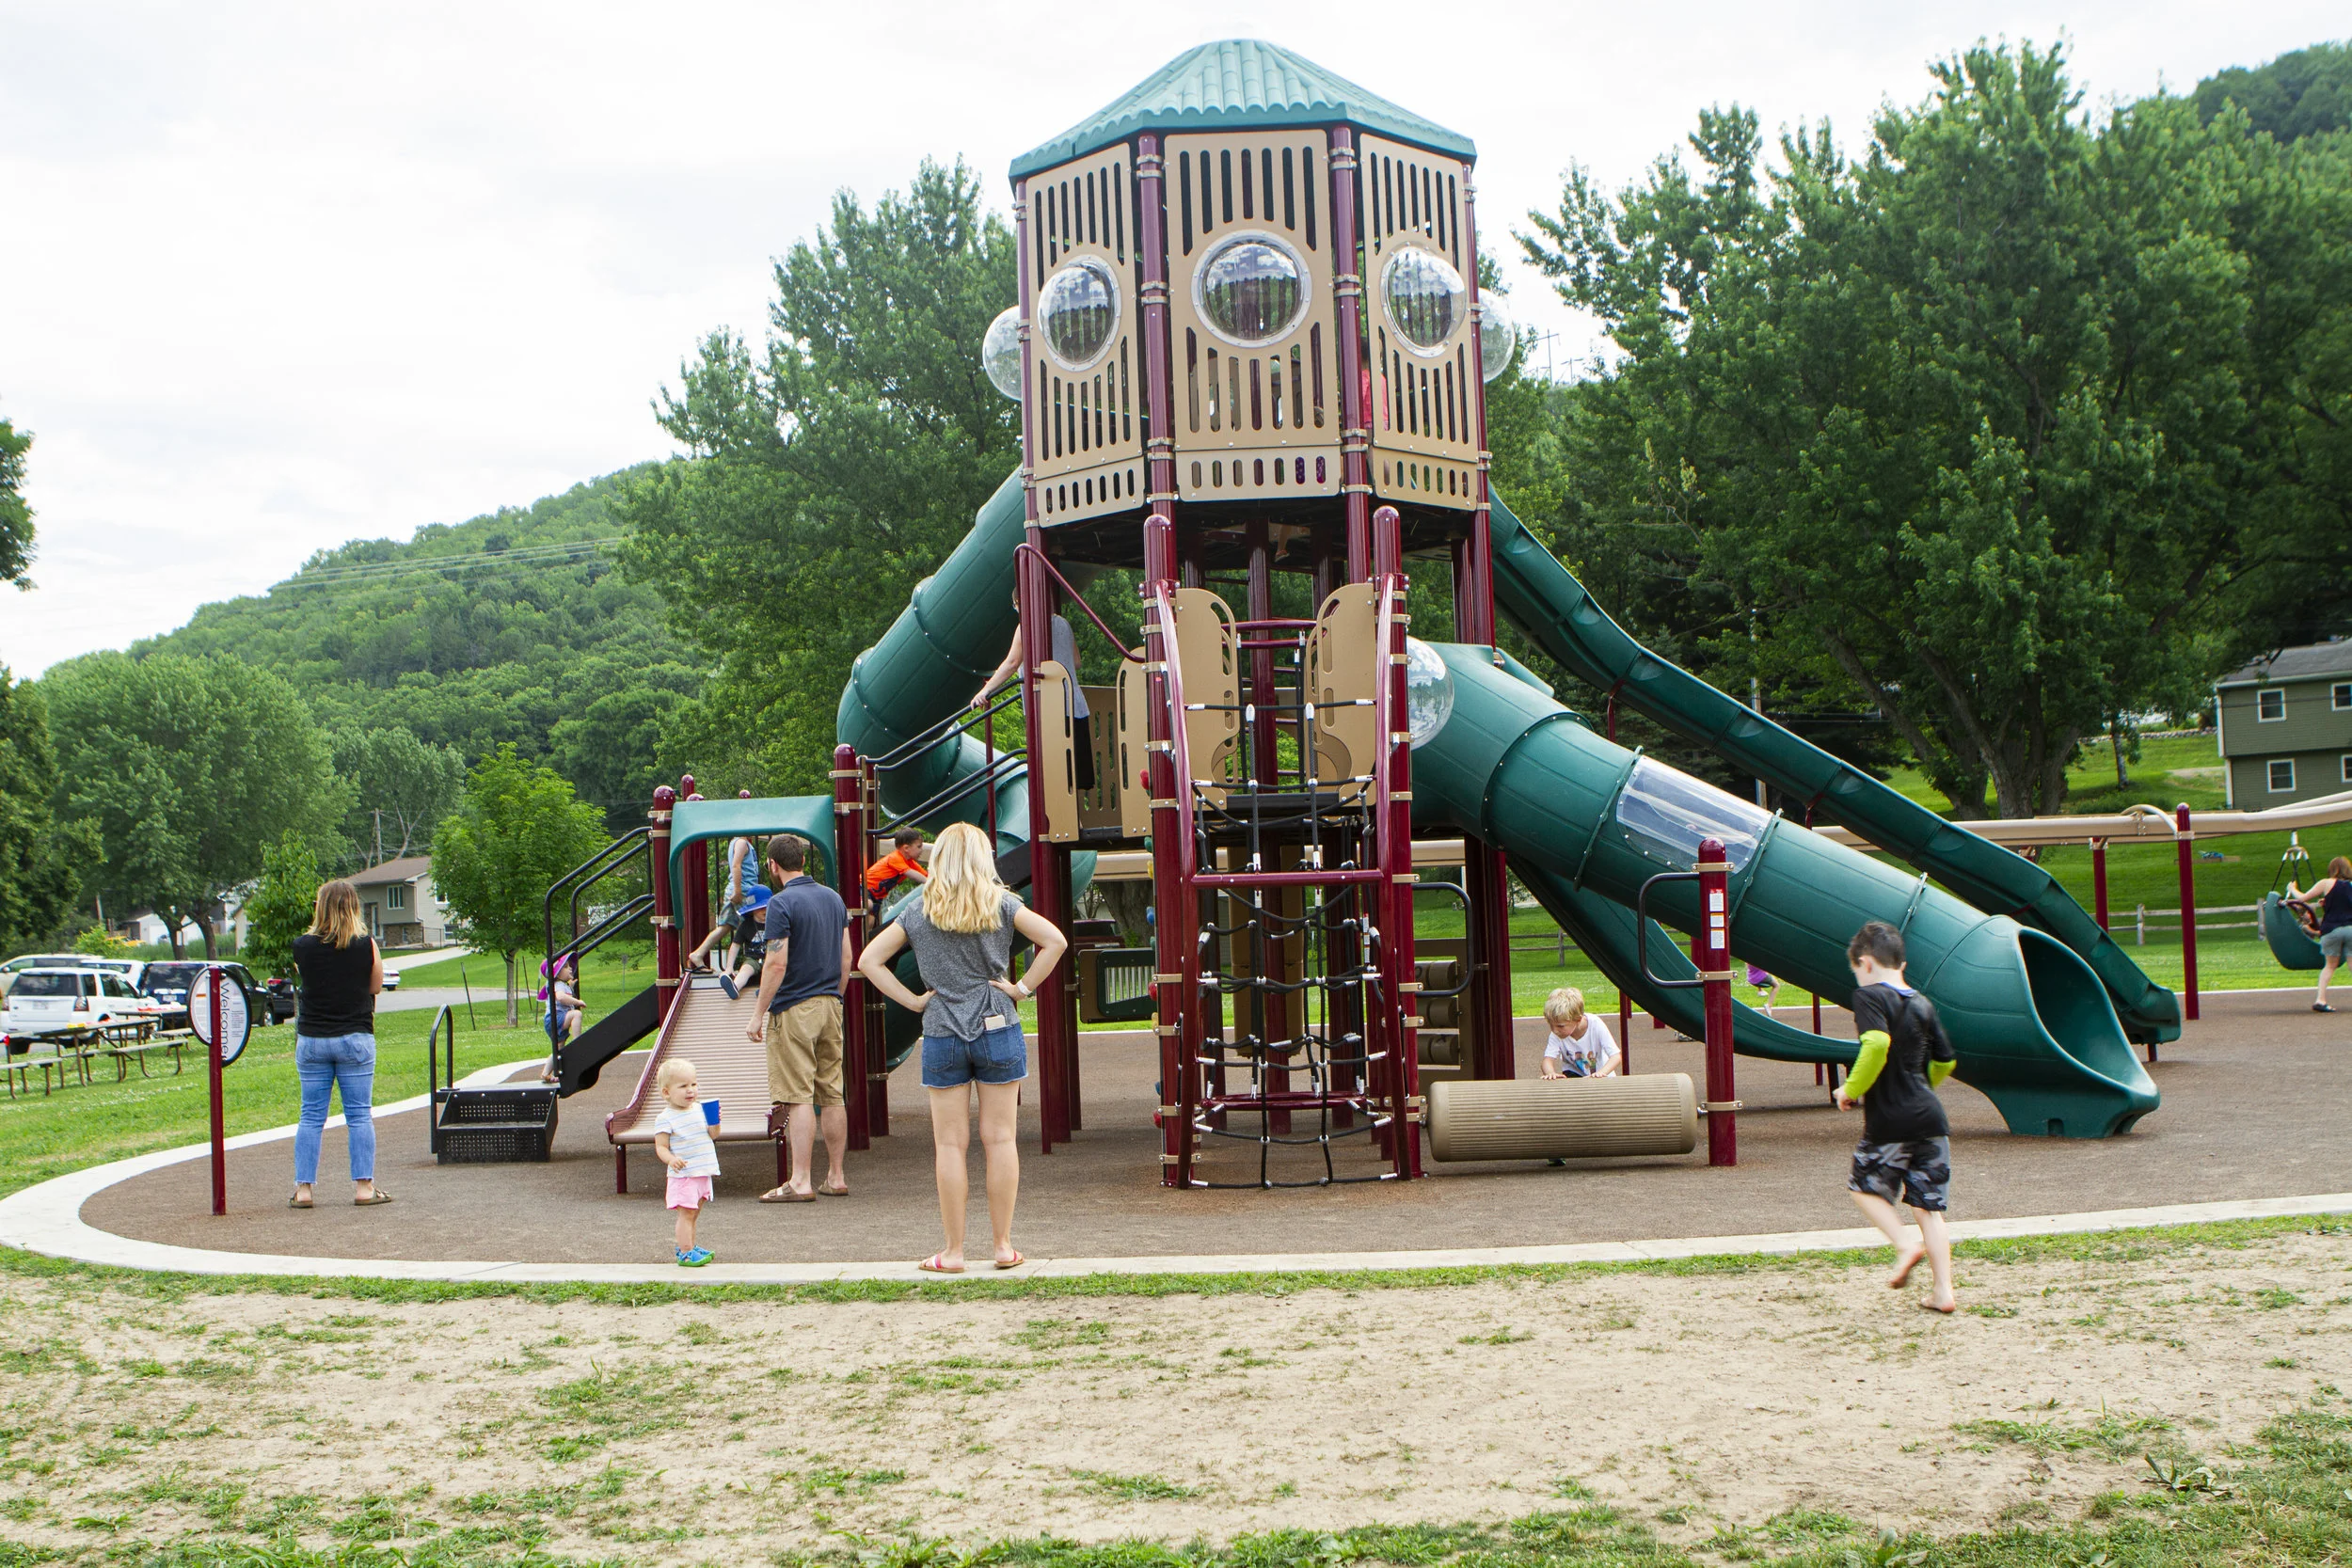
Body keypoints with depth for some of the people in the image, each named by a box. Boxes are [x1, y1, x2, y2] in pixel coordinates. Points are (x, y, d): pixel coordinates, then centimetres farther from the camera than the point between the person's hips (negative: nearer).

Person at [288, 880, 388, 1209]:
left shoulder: (303, 946, -5)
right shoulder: (365, 945, -8)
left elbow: (303, 975, 11)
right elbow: (375, 986, 2)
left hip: (311, 1039, 2)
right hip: (355, 1038, -2)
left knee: (311, 1117, 8)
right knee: (359, 1115, 3)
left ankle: (303, 1188, 7)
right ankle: (364, 1186, 2)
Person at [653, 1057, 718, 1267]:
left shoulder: (700, 1109, 8)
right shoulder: (665, 1119, -11)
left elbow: (713, 1135, 14)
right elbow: (661, 1147, -12)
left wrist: (714, 1121, -6)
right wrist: (671, 1159, -32)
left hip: (703, 1172, 6)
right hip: (683, 1174, -6)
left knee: (694, 1212, 15)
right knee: (687, 1212, -7)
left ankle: (688, 1246, 26)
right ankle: (686, 1252, -4)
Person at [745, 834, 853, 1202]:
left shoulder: (782, 903, -12)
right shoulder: (834, 898, 11)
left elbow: (776, 965, -16)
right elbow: (846, 958, 14)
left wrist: (758, 1015, -10)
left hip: (794, 1009, -7)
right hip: (830, 1005, 7)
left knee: (798, 1097, -6)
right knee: (831, 1094, 9)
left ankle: (800, 1182, -7)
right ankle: (836, 1178, 13)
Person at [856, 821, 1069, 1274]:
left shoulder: (919, 910, 4)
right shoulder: (1000, 903, 0)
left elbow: (870, 960, 4)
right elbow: (1055, 941, -10)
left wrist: (914, 1001, 4)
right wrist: (1022, 988, -4)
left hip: (941, 1034, 1)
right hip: (998, 1029, 0)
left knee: (951, 1144, 3)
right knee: (999, 1138, 4)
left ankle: (953, 1252, 6)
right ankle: (1004, 1246, 8)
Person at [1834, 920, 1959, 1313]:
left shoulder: (1869, 997, -7)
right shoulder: (1923, 1004, 13)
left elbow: (1877, 1044, -24)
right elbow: (1944, 1061, 19)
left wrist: (1852, 1088, -11)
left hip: (1889, 1120, -6)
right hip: (1930, 1117, 6)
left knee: (1865, 1187, 15)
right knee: (1929, 1206, 8)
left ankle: (1906, 1245, -6)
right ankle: (1944, 1290, 4)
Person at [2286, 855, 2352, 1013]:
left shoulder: (2326, 884, 2)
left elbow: (2302, 898, 4)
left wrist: (2292, 889, 24)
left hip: (2331, 930, -1)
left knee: (2329, 965, 12)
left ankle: (2320, 1000, 3)